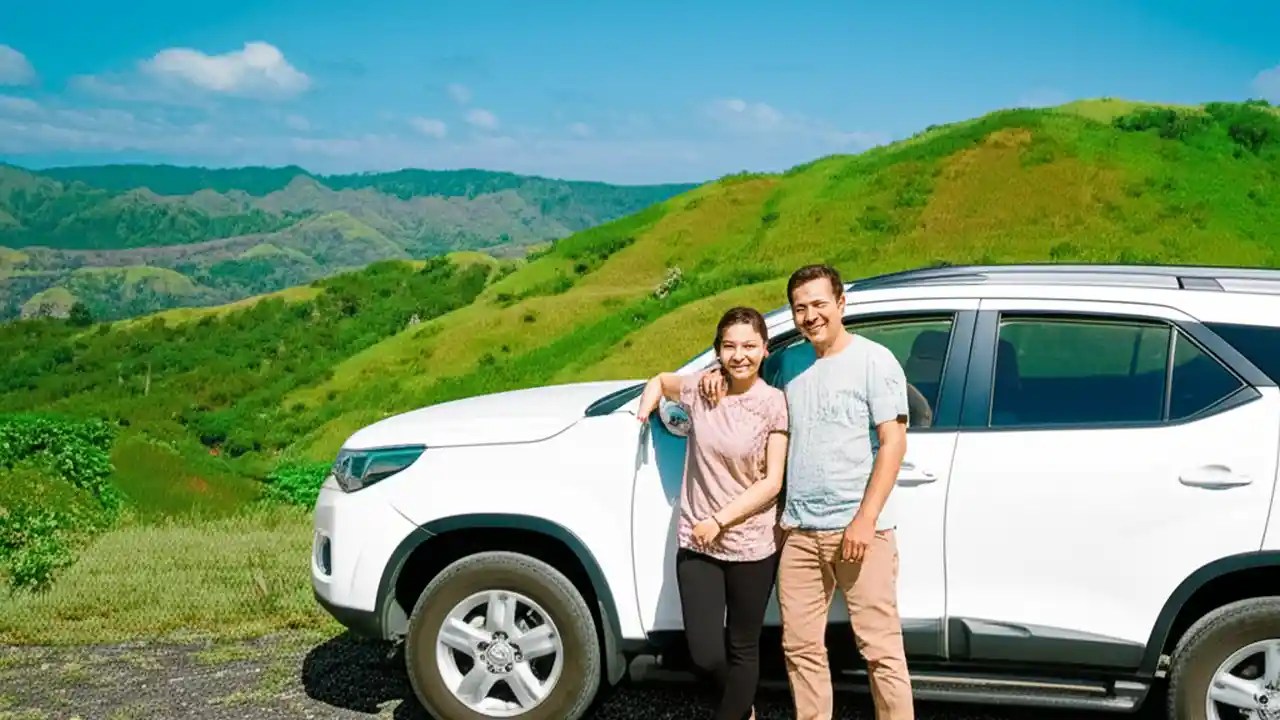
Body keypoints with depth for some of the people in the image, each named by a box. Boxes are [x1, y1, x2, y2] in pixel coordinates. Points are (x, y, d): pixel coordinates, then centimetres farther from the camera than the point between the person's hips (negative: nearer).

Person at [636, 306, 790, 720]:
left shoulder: (774, 403, -9)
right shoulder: (698, 390, -1)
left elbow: (772, 483, -10)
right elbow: (661, 380, 22)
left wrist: (719, 521, -13)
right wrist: (644, 413, 5)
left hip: (751, 546, -2)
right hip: (696, 544, 2)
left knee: (742, 649, 11)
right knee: (704, 654, 1)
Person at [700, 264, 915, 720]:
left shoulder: (874, 360, -2)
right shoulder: (789, 363, 14)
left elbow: (893, 443, -7)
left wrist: (865, 519, -14)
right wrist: (720, 376, 10)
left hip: (858, 528, -5)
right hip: (798, 530, 5)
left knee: (880, 648, -5)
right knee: (800, 648, 8)